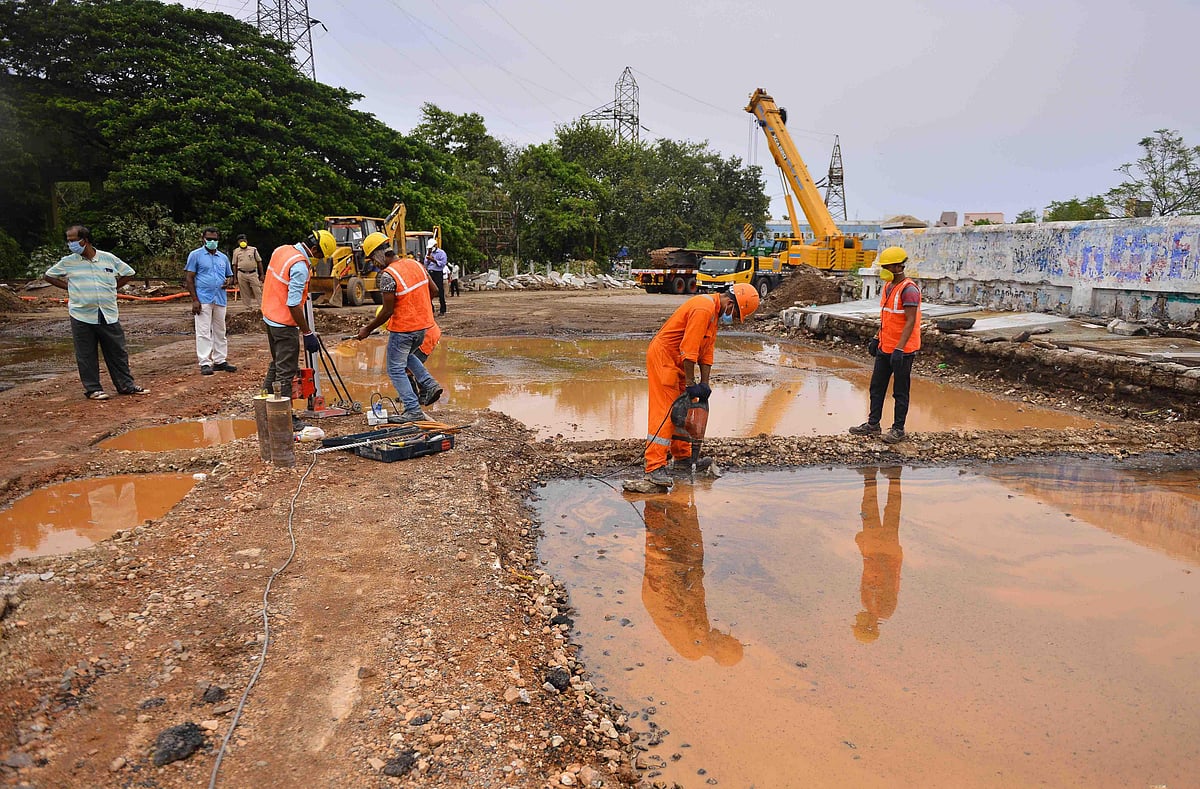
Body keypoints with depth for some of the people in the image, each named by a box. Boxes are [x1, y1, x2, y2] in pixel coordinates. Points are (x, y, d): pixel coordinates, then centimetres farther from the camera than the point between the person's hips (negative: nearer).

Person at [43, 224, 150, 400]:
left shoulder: (109, 258, 2)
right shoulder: (68, 262, 3)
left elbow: (128, 273, 15)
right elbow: (47, 276, 17)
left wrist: (111, 288, 7)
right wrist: (69, 287, 5)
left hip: (109, 315, 0)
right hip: (82, 317, 0)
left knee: (117, 352, 6)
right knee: (86, 355, 4)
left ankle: (126, 385, 15)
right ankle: (93, 389, 13)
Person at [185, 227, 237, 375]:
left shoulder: (223, 257, 14)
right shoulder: (196, 255, -1)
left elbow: (230, 275, 23)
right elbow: (189, 278, -4)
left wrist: (229, 281, -4)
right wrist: (195, 300, -12)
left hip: (220, 300, 5)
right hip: (203, 300, -5)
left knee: (220, 332, 10)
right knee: (203, 332, -4)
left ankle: (220, 361, 17)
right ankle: (205, 363, -2)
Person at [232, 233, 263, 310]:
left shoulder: (253, 249, 7)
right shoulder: (236, 251, 8)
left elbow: (259, 262, 7)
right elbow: (234, 265, 10)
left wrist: (261, 275, 2)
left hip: (253, 273, -1)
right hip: (242, 274, 1)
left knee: (258, 292, -5)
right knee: (245, 294, 3)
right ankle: (248, 308, 10)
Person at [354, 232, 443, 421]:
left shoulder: (387, 275, -19)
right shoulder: (415, 264, 3)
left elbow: (387, 311, -17)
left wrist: (367, 329, -6)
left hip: (402, 328, -8)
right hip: (423, 324, 8)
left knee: (396, 369, 6)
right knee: (407, 355, 31)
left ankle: (413, 411, 3)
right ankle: (429, 385, 16)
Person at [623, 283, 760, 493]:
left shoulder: (714, 312, 11)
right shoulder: (704, 309, -22)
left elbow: (707, 350, 10)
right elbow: (688, 349, -25)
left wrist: (704, 384, 2)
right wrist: (691, 383, -20)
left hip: (675, 362, 10)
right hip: (662, 357, -10)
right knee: (664, 413, -13)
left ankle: (683, 457, 27)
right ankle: (655, 468, -14)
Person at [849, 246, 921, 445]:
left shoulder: (908, 289, -18)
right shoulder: (888, 286, 10)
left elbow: (910, 322, -22)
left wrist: (899, 349, -27)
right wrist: (877, 338, 20)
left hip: (902, 350, -9)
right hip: (885, 347, 9)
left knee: (900, 392, 4)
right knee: (877, 387, 14)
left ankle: (898, 429, 14)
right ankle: (873, 424, 24)